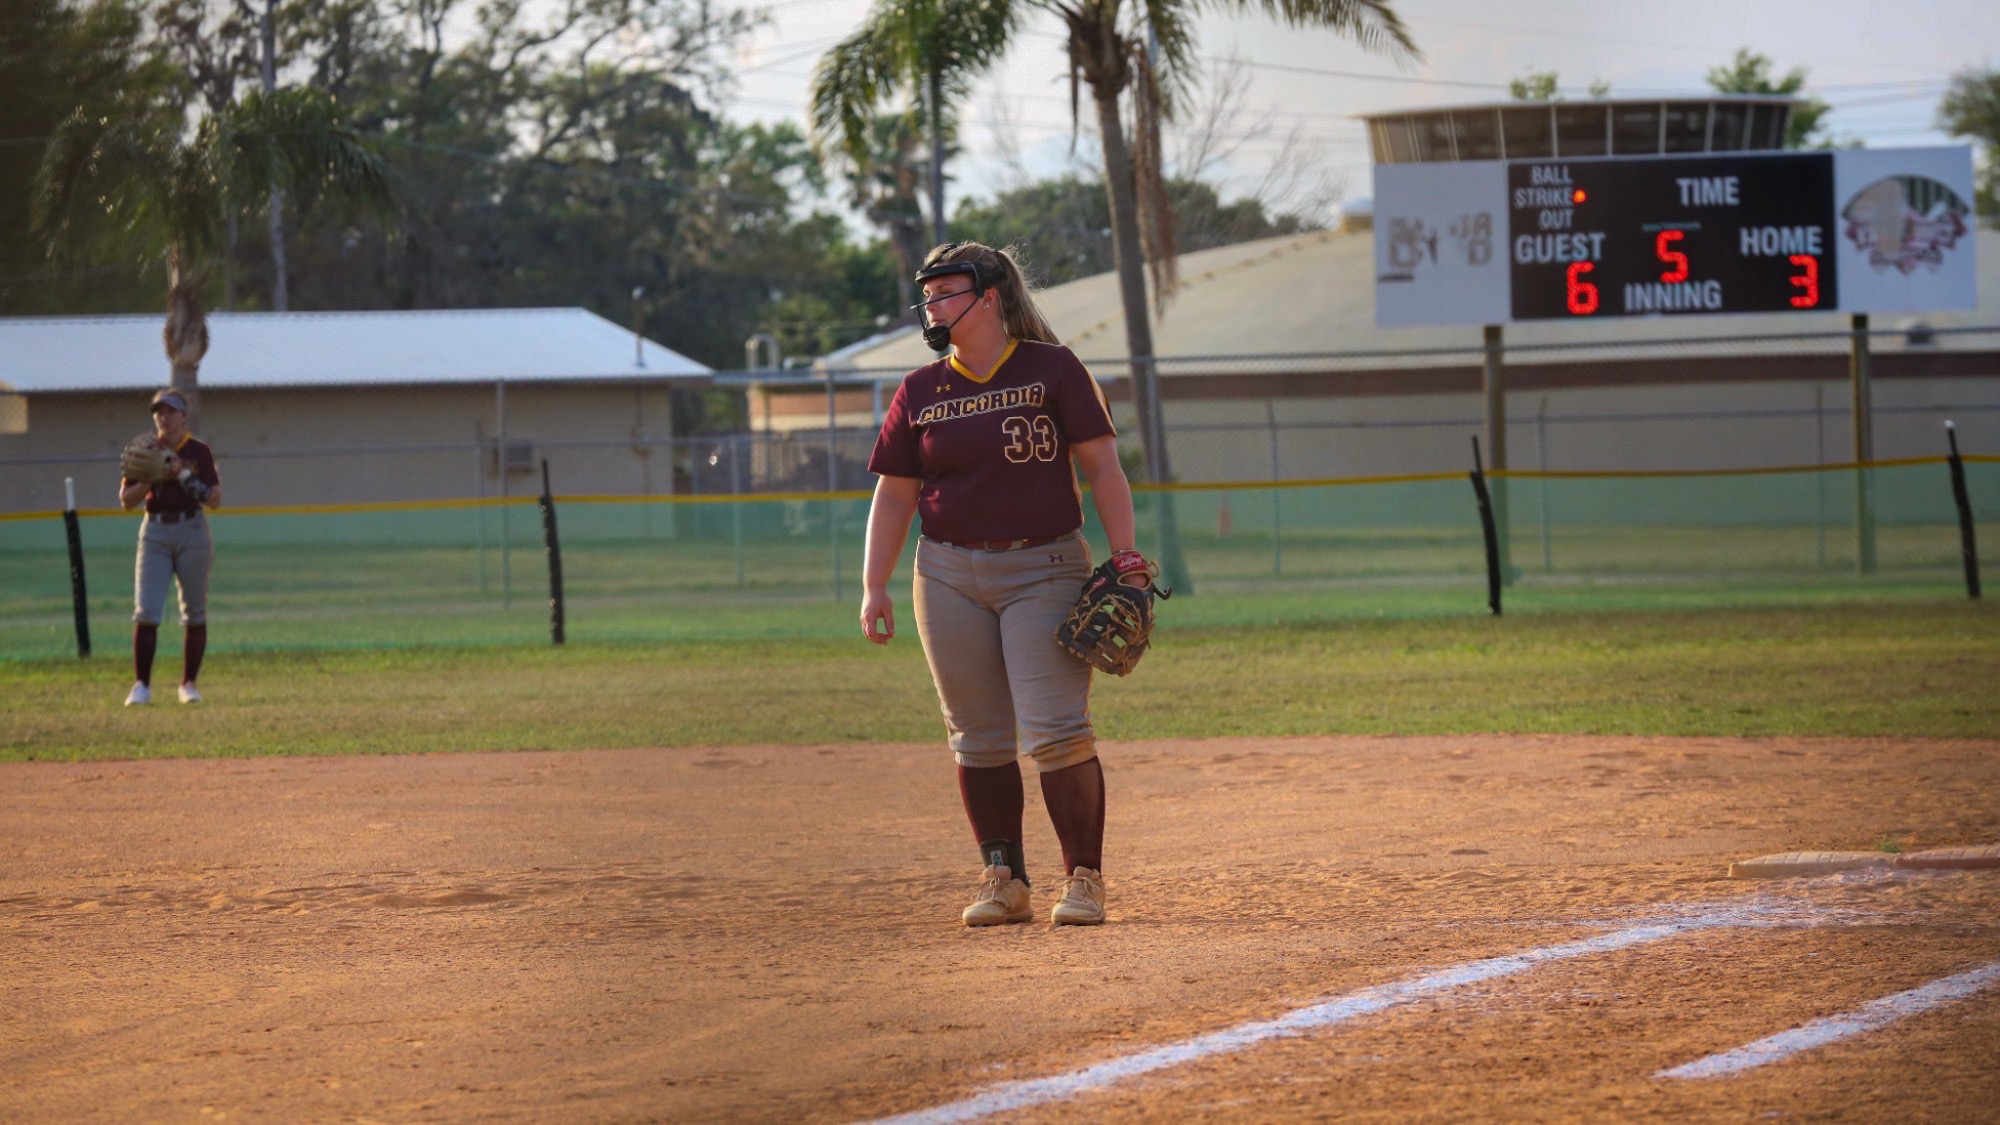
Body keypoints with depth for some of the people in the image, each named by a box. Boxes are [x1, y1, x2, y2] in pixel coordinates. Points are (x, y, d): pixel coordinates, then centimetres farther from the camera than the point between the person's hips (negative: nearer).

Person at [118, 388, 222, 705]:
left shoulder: (199, 451, 0)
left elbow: (215, 500, -5)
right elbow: (126, 501, 4)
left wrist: (186, 477, -16)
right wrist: (150, 478, -12)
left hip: (192, 531, -1)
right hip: (155, 532, 1)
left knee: (195, 613, 3)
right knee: (146, 611, -8)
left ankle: (189, 683, 14)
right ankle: (141, 685, -4)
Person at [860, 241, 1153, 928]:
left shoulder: (1052, 370, 0)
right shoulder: (920, 393, 9)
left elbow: (1101, 465, -1)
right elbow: (894, 495, 11)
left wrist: (1124, 556, -9)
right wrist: (875, 588, 3)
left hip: (1044, 568, -4)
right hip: (949, 576, 4)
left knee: (1054, 732, -12)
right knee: (979, 737, 4)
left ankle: (1084, 878, -5)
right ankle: (1003, 879, 11)